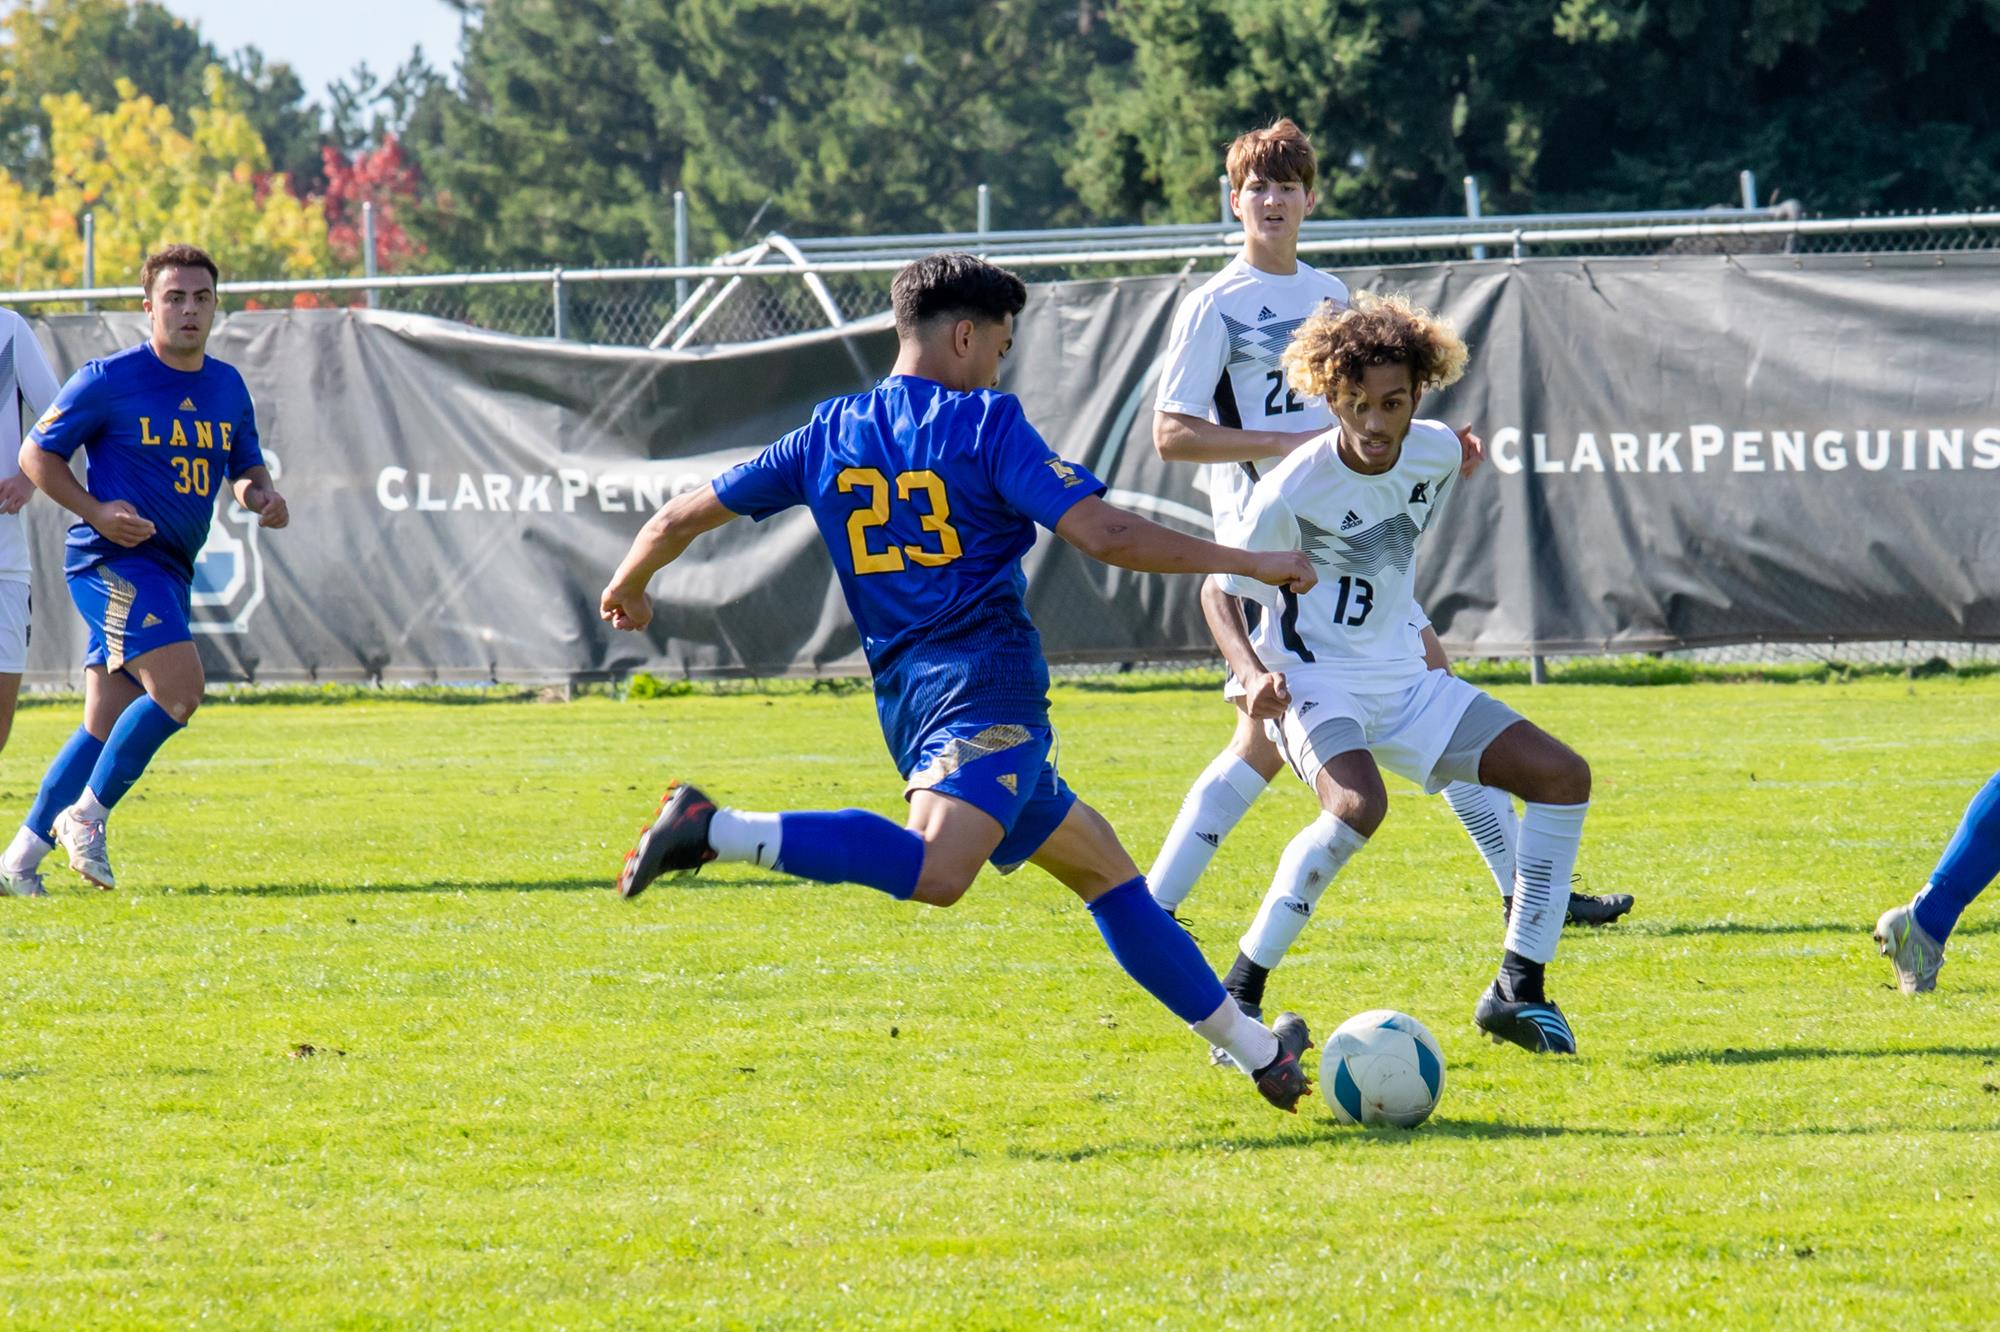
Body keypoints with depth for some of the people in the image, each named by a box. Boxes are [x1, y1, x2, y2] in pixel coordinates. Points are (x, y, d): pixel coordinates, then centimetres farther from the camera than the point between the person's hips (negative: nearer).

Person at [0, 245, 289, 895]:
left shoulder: (228, 388, 11)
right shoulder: (108, 380, -8)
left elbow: (245, 468, 23)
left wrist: (263, 495, 0)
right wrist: (96, 511, -15)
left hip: (168, 571, 7)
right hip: (113, 563, -7)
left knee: (107, 726, 6)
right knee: (178, 688, -23)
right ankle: (86, 813, -10)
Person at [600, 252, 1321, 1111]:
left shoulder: (829, 437, 14)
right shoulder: (986, 425, -3)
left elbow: (683, 517, 18)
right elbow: (1103, 534, -11)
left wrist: (629, 588, 38)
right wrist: (1247, 564, -3)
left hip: (906, 701, 9)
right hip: (988, 687, -9)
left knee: (1102, 867, 19)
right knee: (934, 871, -32)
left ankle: (1252, 1048, 23)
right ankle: (718, 831, -36)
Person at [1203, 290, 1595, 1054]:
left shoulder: (1436, 453, -5)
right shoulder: (1292, 491, -20)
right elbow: (1221, 592, -11)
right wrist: (1253, 673, -25)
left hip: (1399, 678, 7)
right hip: (1312, 681, -7)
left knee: (1563, 777, -3)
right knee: (1358, 806, -36)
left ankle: (1518, 991, 4)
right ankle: (1238, 996, -26)